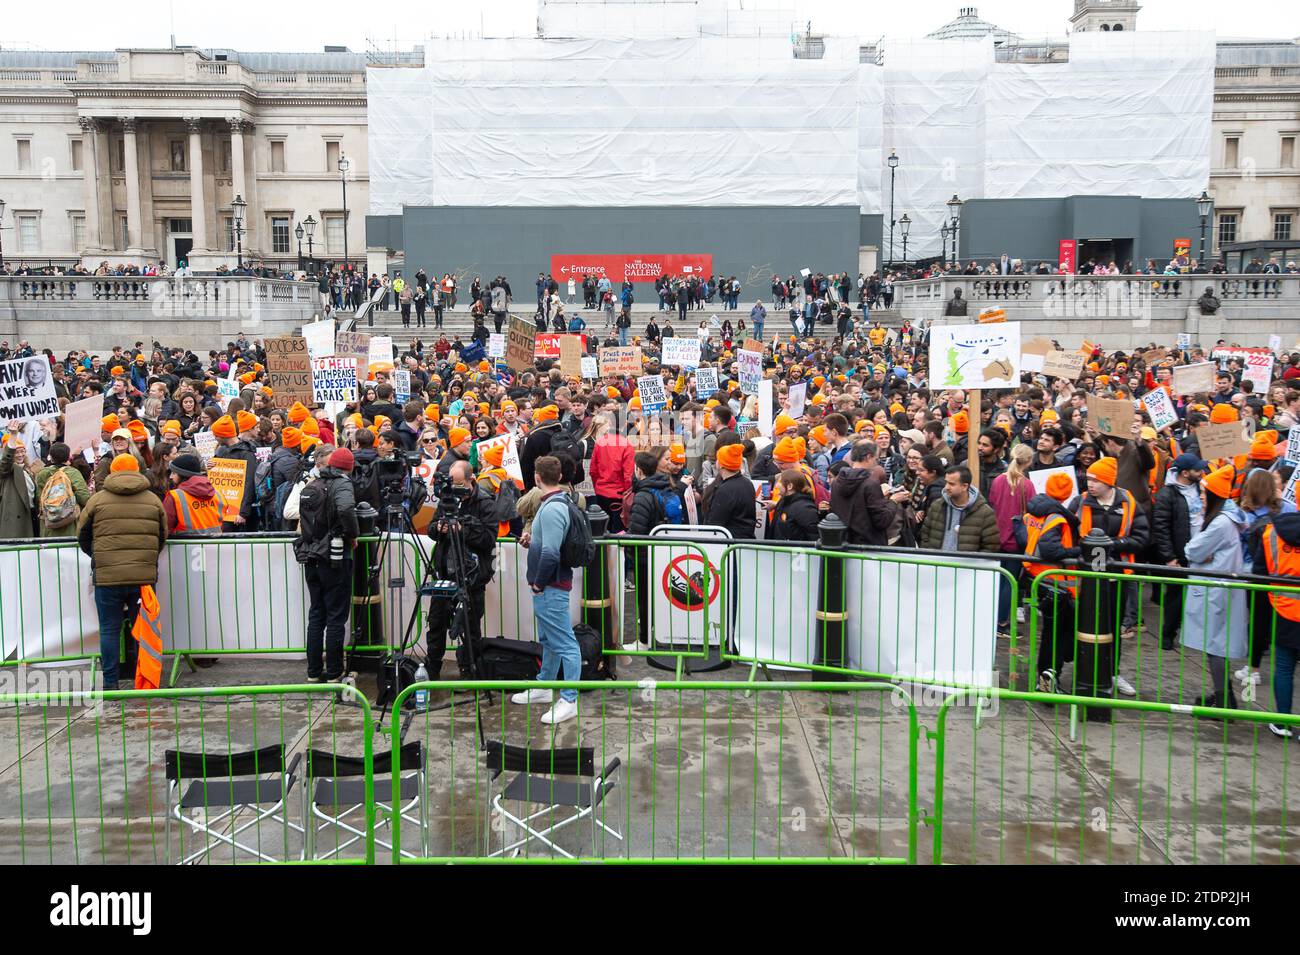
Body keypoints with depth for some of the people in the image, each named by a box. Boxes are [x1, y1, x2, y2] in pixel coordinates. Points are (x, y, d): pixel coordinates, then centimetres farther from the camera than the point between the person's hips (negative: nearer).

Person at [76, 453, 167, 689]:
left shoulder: (97, 499, 3)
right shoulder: (153, 500, 7)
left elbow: (83, 536, 11)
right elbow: (162, 537, 15)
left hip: (107, 577, -1)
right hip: (145, 575, 1)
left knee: (110, 630, 6)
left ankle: (111, 683, 7)